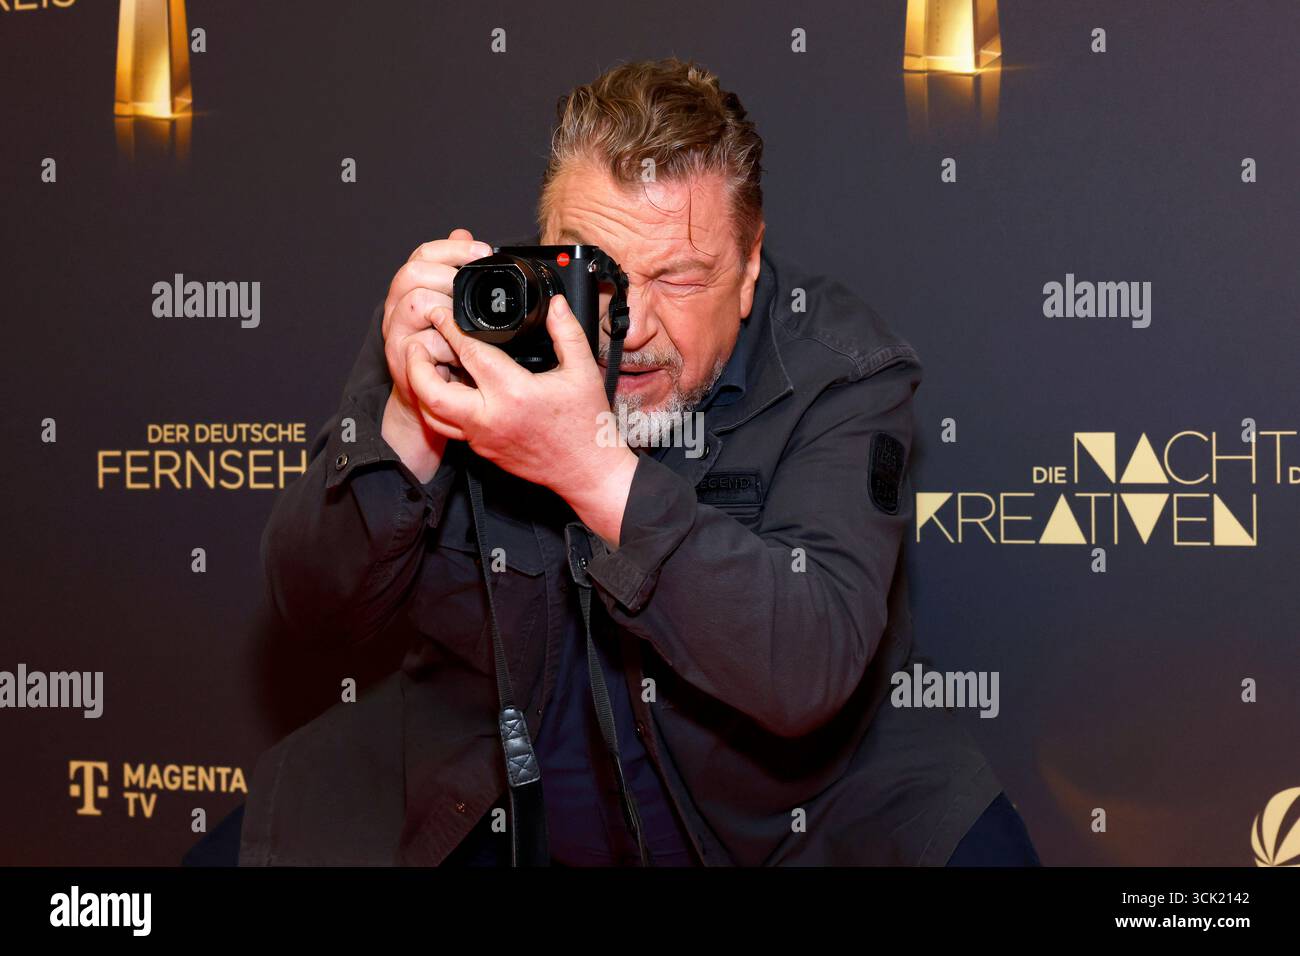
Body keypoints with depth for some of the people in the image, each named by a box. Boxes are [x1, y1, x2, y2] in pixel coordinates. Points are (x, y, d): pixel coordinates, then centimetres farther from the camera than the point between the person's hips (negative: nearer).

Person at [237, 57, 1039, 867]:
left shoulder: (841, 368, -19)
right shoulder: (472, 320, -13)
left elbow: (812, 675, -33)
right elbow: (318, 611, -11)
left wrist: (594, 468, -41)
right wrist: (410, 423, -30)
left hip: (782, 810, -2)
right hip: (488, 798, 2)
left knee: (981, 850, -23)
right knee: (246, 850, -10)